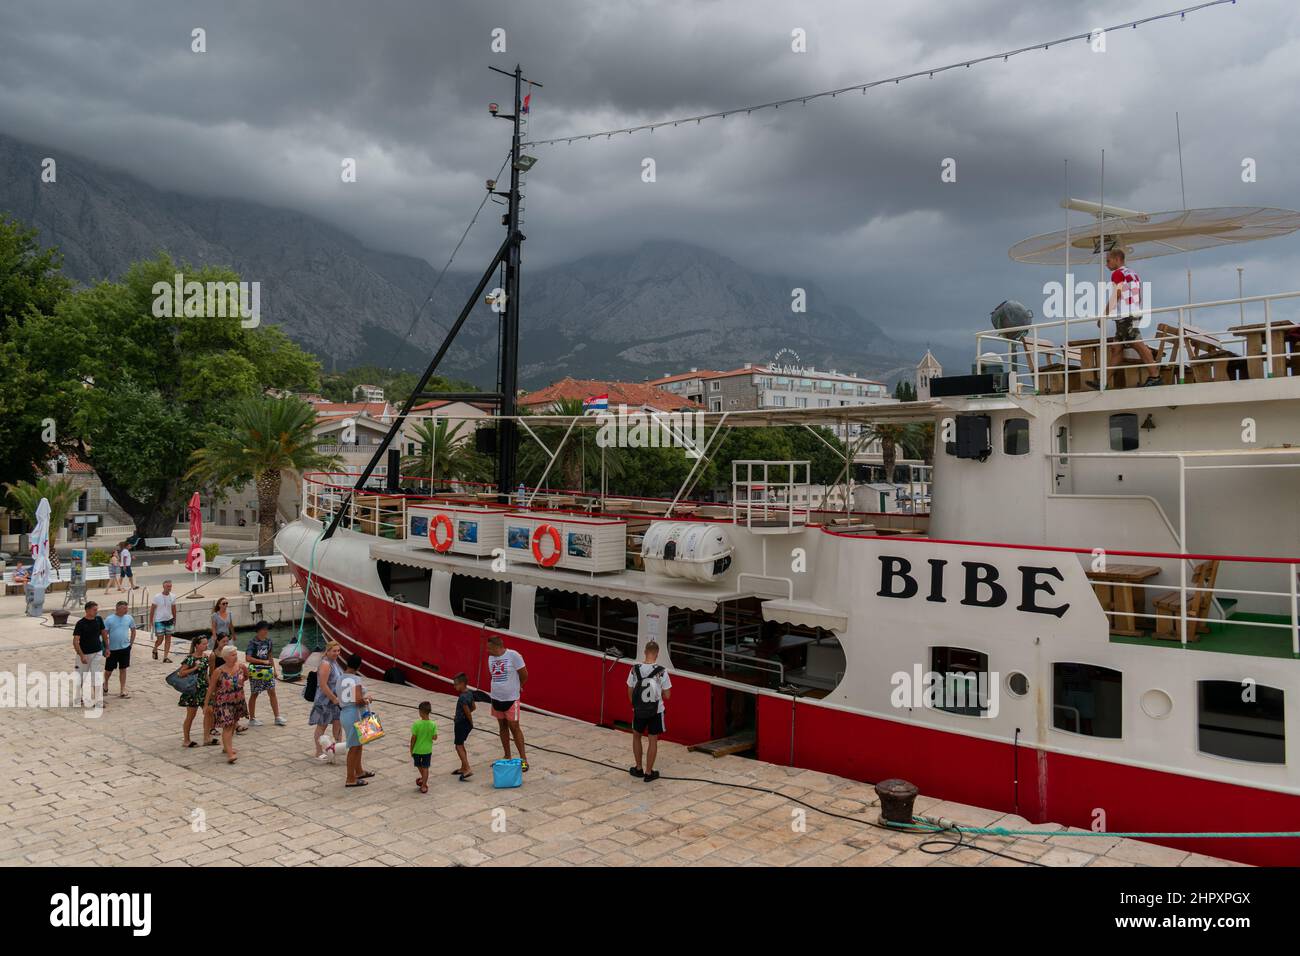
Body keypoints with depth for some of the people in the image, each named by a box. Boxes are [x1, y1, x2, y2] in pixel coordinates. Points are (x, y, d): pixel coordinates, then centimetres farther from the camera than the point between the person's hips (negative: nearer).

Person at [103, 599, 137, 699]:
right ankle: (105, 685, 37)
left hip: (125, 648, 2)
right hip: (112, 649, -2)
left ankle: (122, 691, 12)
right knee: (109, 669, 8)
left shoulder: (129, 618, 1)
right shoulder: (109, 619, -9)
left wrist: (131, 643, 8)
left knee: (123, 669, 6)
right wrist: (106, 648, -8)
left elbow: (133, 630, 14)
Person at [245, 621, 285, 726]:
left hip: (267, 670, 6)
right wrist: (263, 661, -23)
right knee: (254, 694, 7)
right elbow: (247, 658, -21)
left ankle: (277, 717, 6)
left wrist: (274, 669, 13)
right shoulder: (253, 642, -13)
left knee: (272, 692, 3)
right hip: (256, 671, -5)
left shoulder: (268, 640, 6)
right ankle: (252, 719, 18)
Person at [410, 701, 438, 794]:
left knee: (418, 765, 25)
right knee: (425, 768, 12)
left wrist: (411, 749, -1)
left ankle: (423, 779, 37)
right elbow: (434, 737, -13)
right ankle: (424, 785, 15)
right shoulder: (433, 724, -15)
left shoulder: (416, 724, -20)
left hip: (417, 749, -1)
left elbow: (413, 738, -14)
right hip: (427, 750, 1)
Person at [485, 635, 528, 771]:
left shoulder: (513, 655, -16)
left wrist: (517, 687, 7)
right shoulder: (491, 658, 4)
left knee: (514, 727, -3)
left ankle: (523, 758, 6)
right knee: (502, 726, 13)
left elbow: (524, 674, -8)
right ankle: (507, 757, 25)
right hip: (496, 698, 6)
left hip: (511, 699, -6)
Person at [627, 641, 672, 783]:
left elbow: (630, 692, -1)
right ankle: (648, 773, 17)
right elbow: (667, 695, -9)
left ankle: (639, 769, 29)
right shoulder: (661, 671, -16)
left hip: (639, 710, 2)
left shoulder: (635, 669, -11)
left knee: (636, 736, 22)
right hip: (656, 711, -2)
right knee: (653, 740, 11)